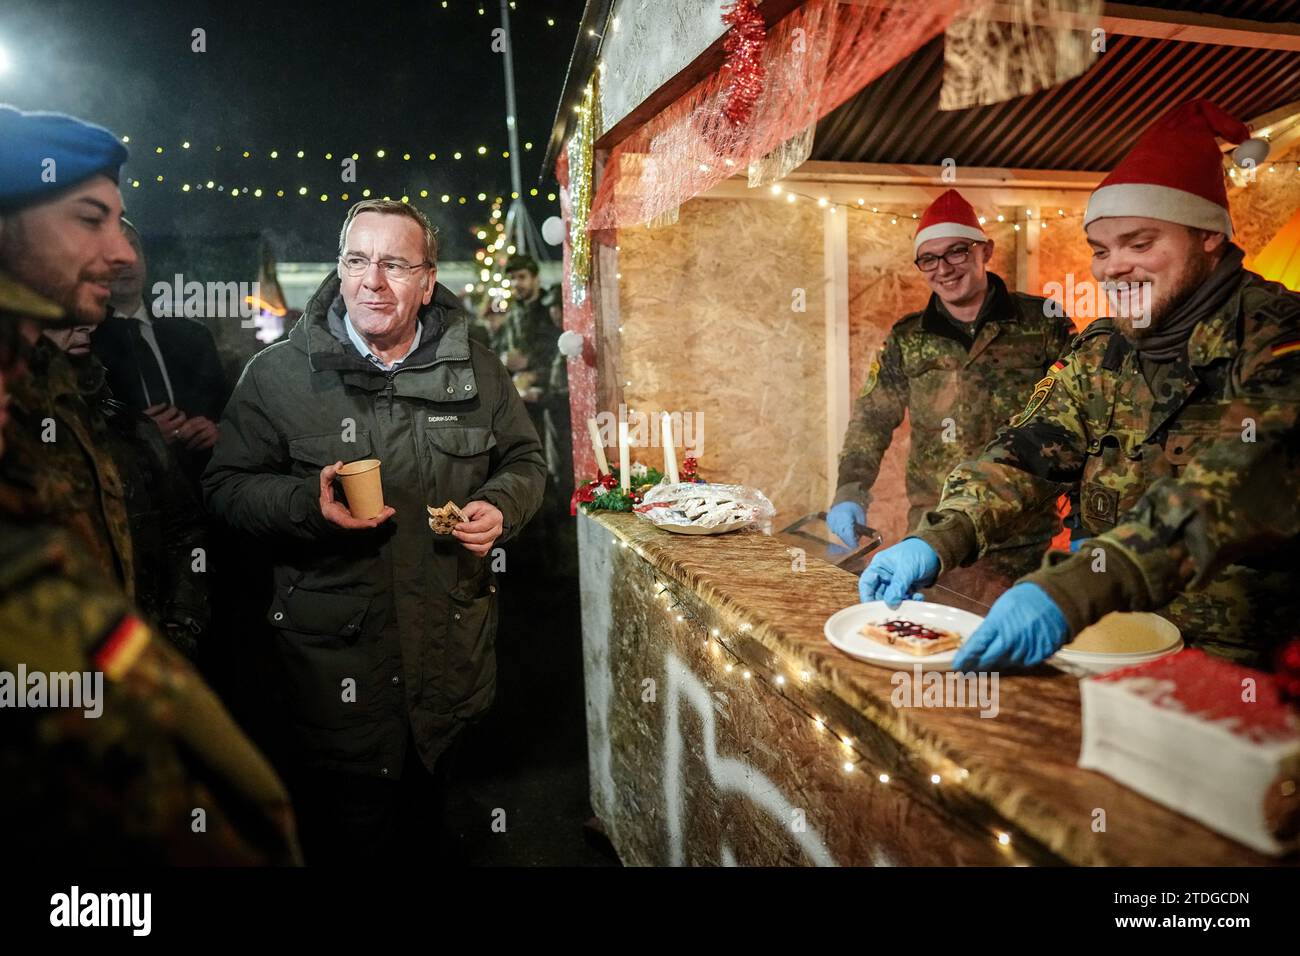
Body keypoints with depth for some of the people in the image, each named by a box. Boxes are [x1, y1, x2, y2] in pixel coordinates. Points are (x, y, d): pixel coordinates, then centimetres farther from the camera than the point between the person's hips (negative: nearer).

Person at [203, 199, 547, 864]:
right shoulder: (279, 373, -3)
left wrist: (501, 507, -9)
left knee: (426, 810, 21)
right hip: (335, 651, -2)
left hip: (453, 648, 3)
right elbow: (227, 484, 0)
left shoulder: (477, 370, 3)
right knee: (349, 831, 9)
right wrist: (307, 504, -19)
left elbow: (525, 461, 12)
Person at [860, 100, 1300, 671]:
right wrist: (934, 542, -21)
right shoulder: (1101, 353, 6)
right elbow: (1030, 450, -3)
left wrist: (1073, 590, -41)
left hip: (1247, 660, -4)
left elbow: (1230, 490, -27)